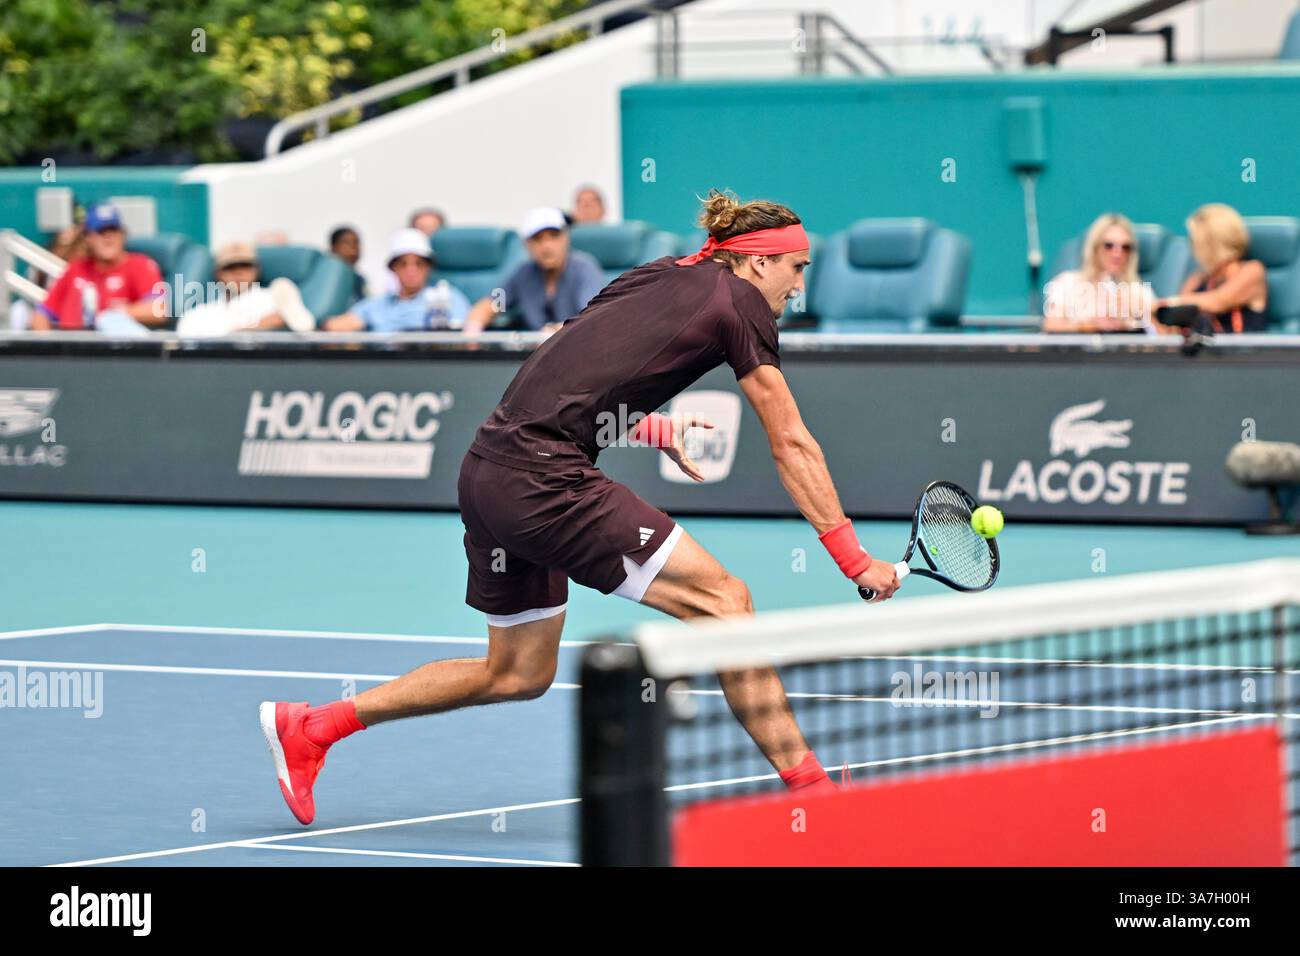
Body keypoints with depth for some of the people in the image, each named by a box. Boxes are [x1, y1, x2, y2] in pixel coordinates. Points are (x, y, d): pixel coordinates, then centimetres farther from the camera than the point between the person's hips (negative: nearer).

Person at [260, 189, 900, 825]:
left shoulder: (655, 277, 20)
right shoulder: (740, 301, -1)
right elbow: (792, 447, 0)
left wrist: (657, 430, 22)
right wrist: (857, 563, 4)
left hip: (490, 474, 9)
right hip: (543, 479, -9)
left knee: (519, 674, 20)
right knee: (723, 600, -9)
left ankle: (308, 727, 26)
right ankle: (810, 790, -12)